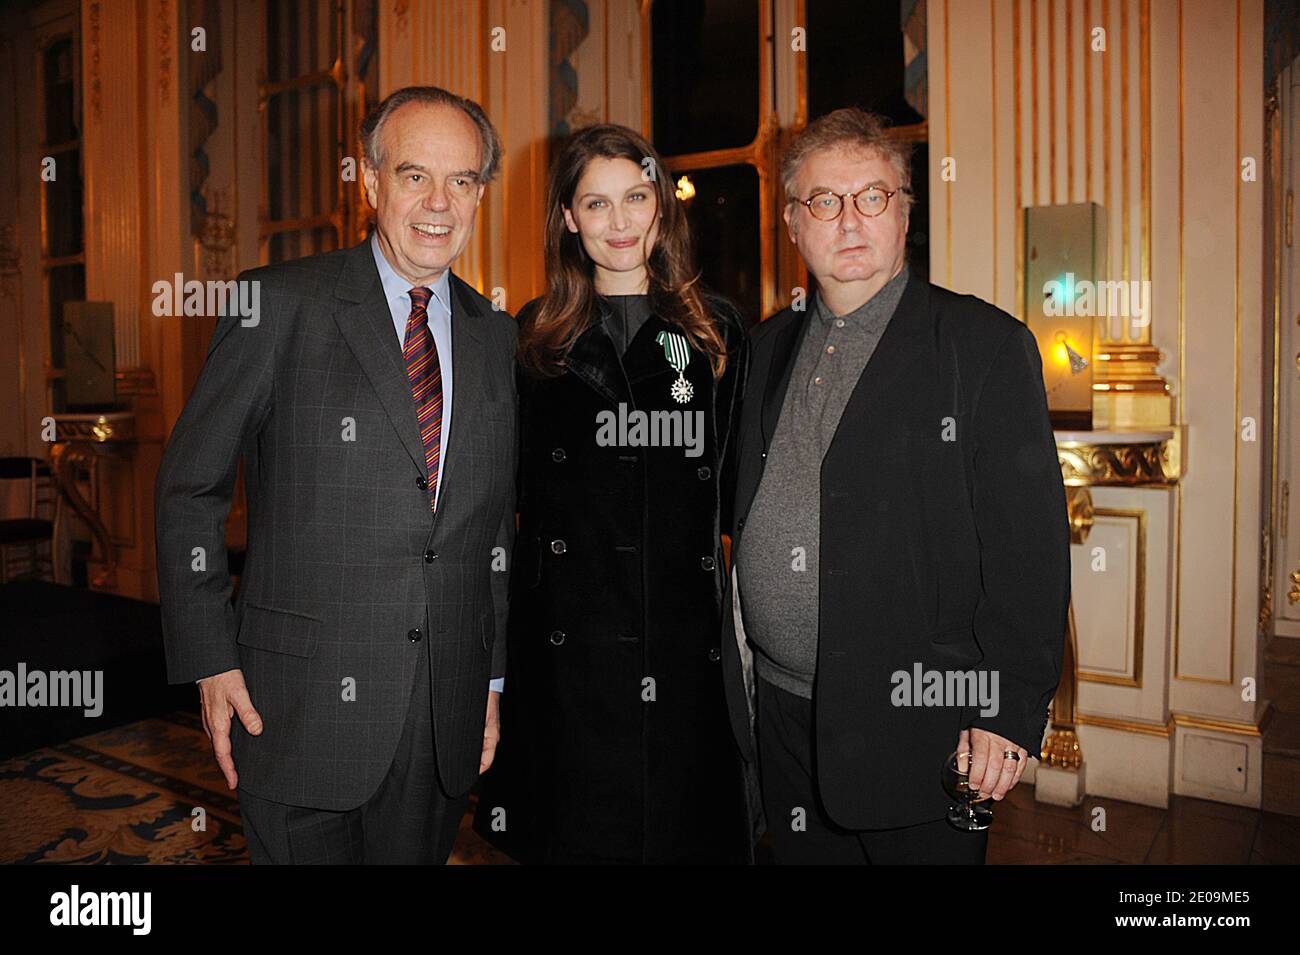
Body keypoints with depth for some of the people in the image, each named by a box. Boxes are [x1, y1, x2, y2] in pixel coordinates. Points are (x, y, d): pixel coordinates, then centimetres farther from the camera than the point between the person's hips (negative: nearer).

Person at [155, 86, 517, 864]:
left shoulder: (495, 335, 7)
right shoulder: (280, 304, -5)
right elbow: (189, 488, -1)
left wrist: (494, 677, 10)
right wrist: (210, 660, -5)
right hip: (303, 709, -3)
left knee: (420, 853, 16)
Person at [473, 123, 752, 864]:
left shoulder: (719, 329, 5)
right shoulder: (536, 337, 6)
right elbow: (508, 486, 10)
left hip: (687, 639, 1)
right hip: (568, 639, 0)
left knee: (690, 828, 11)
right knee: (575, 832, 10)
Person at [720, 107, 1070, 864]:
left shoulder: (987, 346, -7)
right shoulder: (770, 349, 9)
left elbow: (1030, 544, -11)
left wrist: (1010, 711, -15)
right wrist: (743, 676, 8)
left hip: (913, 726, -4)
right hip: (781, 714, 5)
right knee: (801, 854, 18)